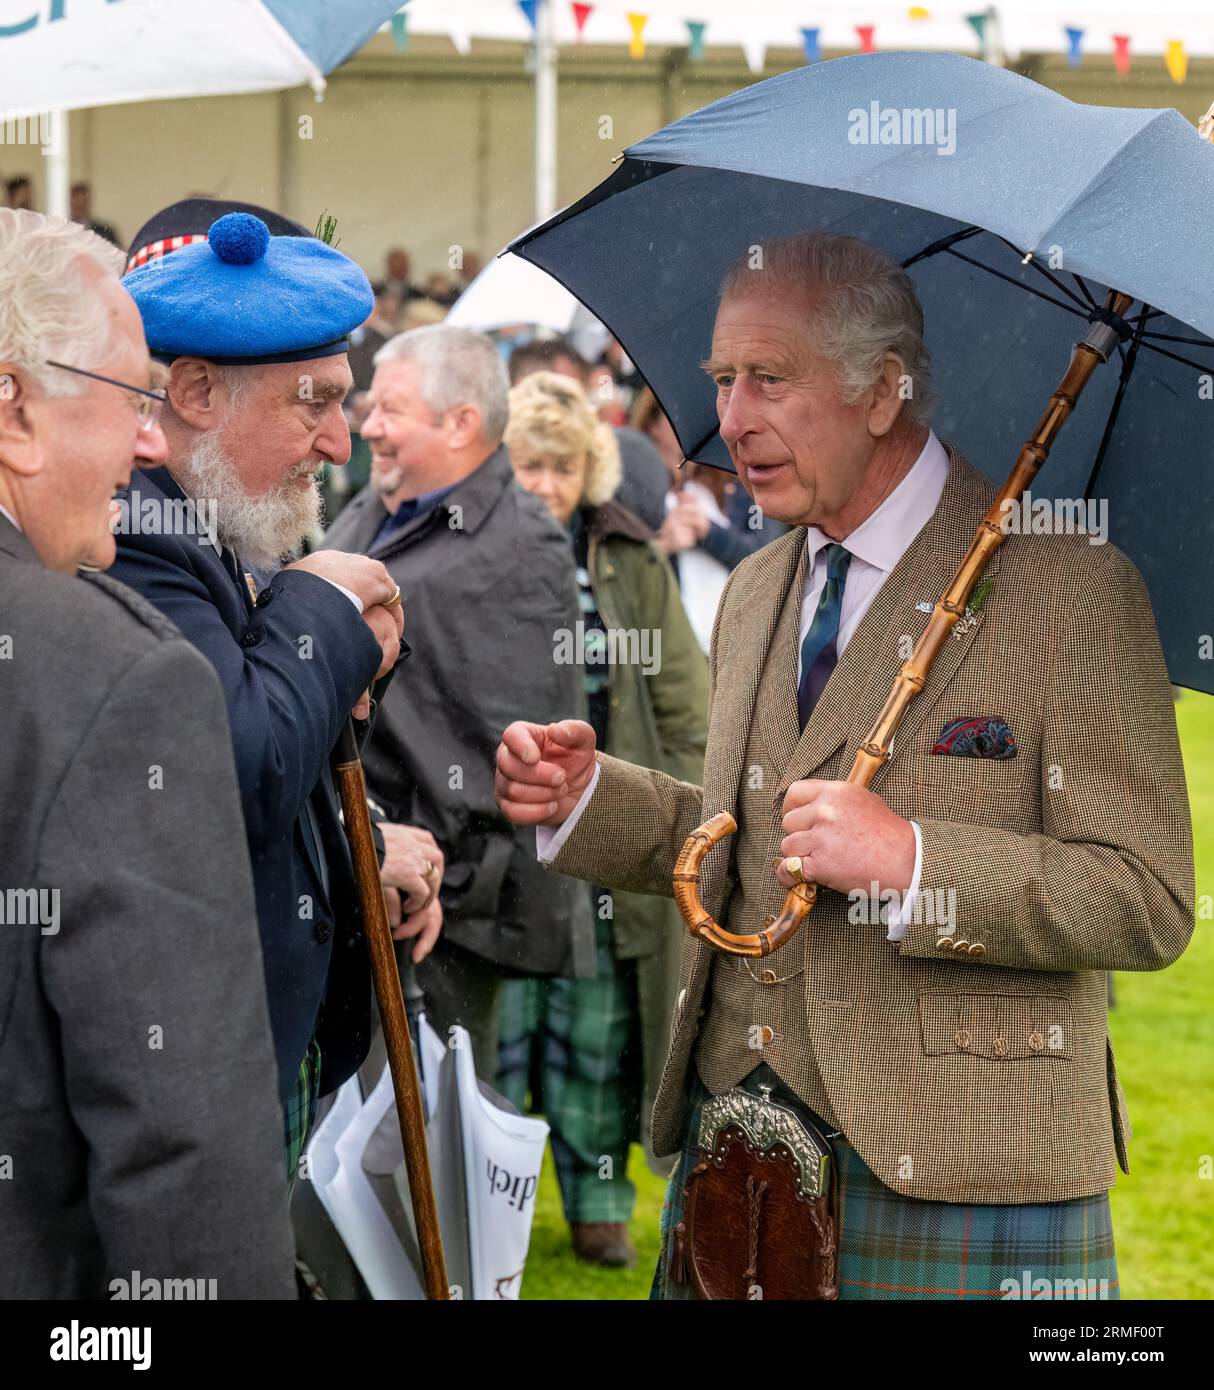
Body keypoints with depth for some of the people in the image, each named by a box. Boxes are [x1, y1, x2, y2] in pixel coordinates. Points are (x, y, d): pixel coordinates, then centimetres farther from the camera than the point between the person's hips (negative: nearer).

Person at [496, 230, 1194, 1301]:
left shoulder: (1071, 588, -8)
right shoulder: (753, 594, 16)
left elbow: (1150, 903, -13)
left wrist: (909, 859, -23)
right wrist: (589, 797, 7)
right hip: (731, 1146, 6)